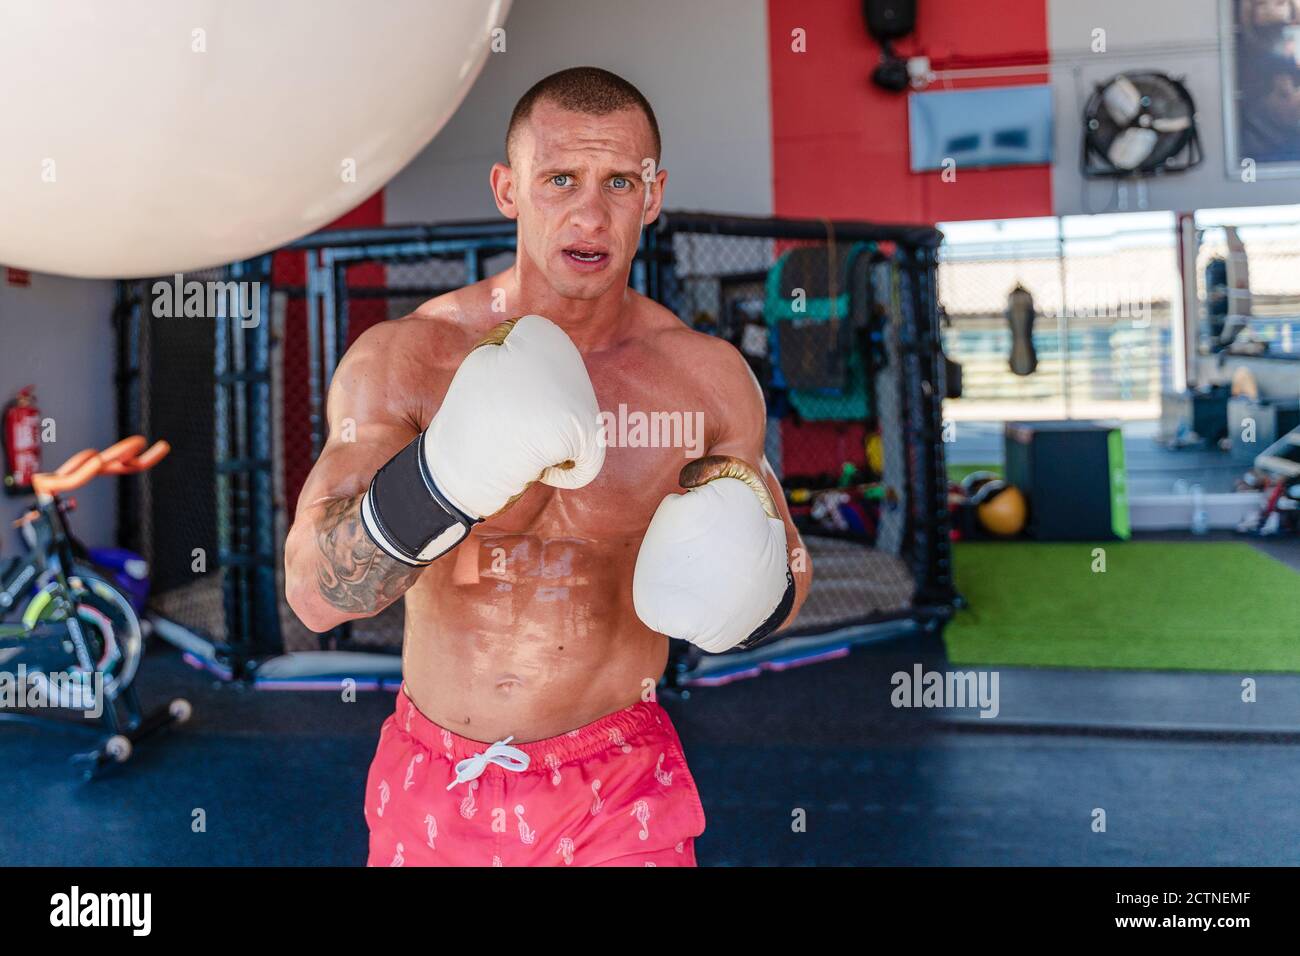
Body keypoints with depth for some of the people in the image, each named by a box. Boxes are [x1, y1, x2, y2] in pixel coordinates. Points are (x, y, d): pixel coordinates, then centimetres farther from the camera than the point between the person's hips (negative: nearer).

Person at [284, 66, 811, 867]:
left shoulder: (708, 379, -9)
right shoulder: (401, 360, -12)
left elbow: (786, 572, 3)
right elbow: (314, 594, -20)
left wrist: (748, 596, -19)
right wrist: (445, 478, -36)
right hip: (436, 784, 1)